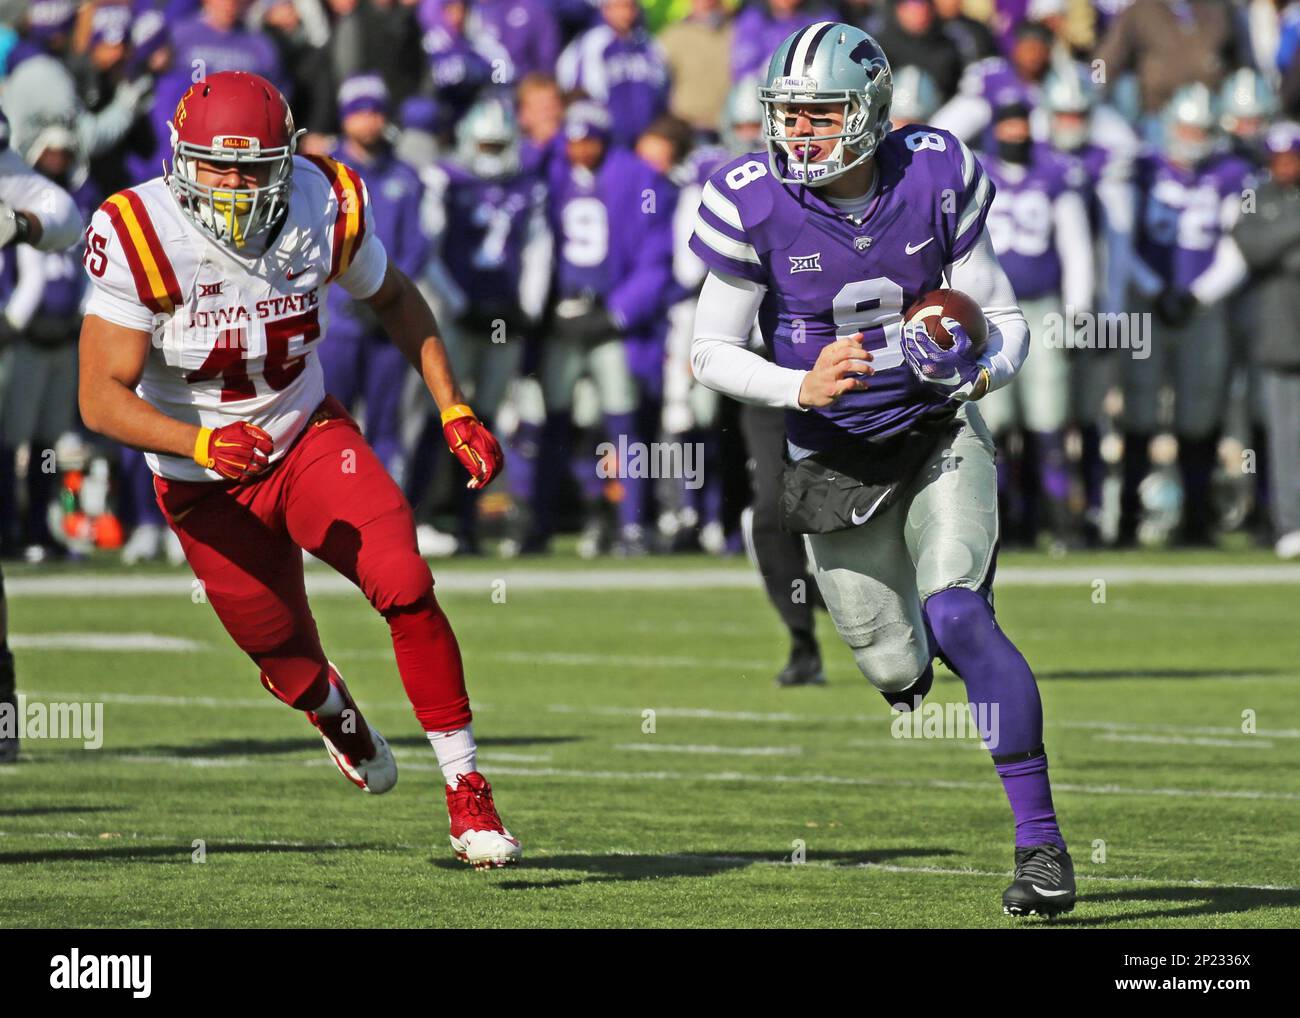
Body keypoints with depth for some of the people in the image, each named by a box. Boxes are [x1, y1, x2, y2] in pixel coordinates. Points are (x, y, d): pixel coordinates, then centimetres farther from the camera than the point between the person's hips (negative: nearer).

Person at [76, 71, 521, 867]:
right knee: (289, 663, 10)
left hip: (310, 439, 1)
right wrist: (200, 443, -43)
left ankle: (467, 793, -10)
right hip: (209, 487, -1)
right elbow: (102, 399, -26)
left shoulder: (326, 208, -16)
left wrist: (454, 411, -1)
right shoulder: (140, 239, -25)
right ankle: (337, 715, 50)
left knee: (407, 590, -22)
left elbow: (393, 299, 7)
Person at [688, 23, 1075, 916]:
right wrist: (802, 388, -25)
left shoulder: (935, 180, -12)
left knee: (957, 619, -23)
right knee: (900, 671, 8)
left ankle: (1042, 842, -19)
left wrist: (980, 370, -25)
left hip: (939, 439, -1)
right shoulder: (756, 203, -15)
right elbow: (712, 351, -7)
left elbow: (1005, 320, -2)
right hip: (835, 464, 1)